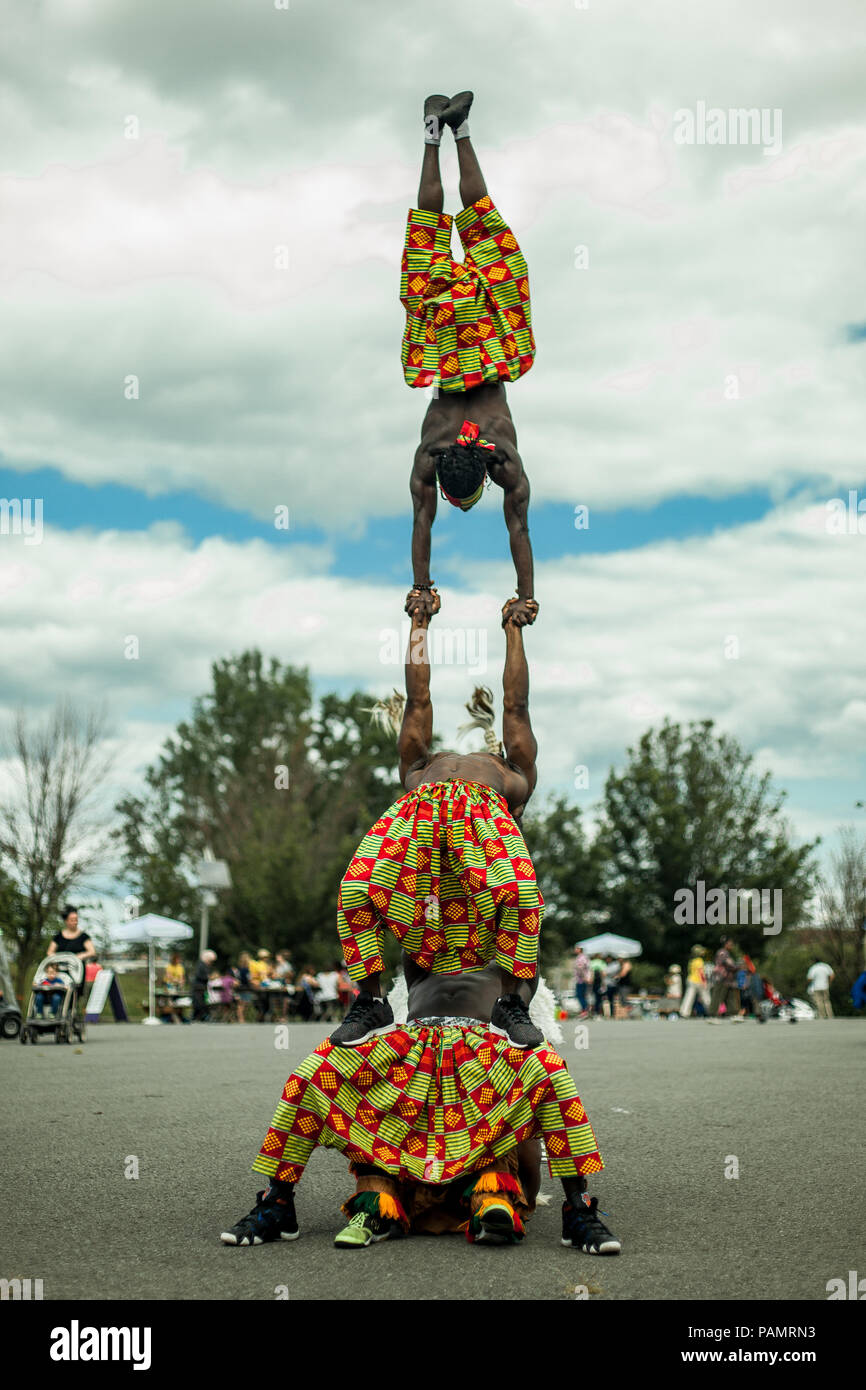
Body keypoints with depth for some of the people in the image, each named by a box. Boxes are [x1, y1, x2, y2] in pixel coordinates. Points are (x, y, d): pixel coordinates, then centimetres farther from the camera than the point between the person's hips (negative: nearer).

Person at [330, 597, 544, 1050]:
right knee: (355, 893, -24)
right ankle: (371, 1003, -8)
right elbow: (418, 700, 48)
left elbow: (516, 705, 46)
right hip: (416, 807, 1)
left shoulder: (512, 777, 40)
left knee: (520, 893, -31)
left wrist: (512, 628, 54)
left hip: (484, 813, -1)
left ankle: (510, 1004, -13)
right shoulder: (422, 768, 43)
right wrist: (420, 621, 56)